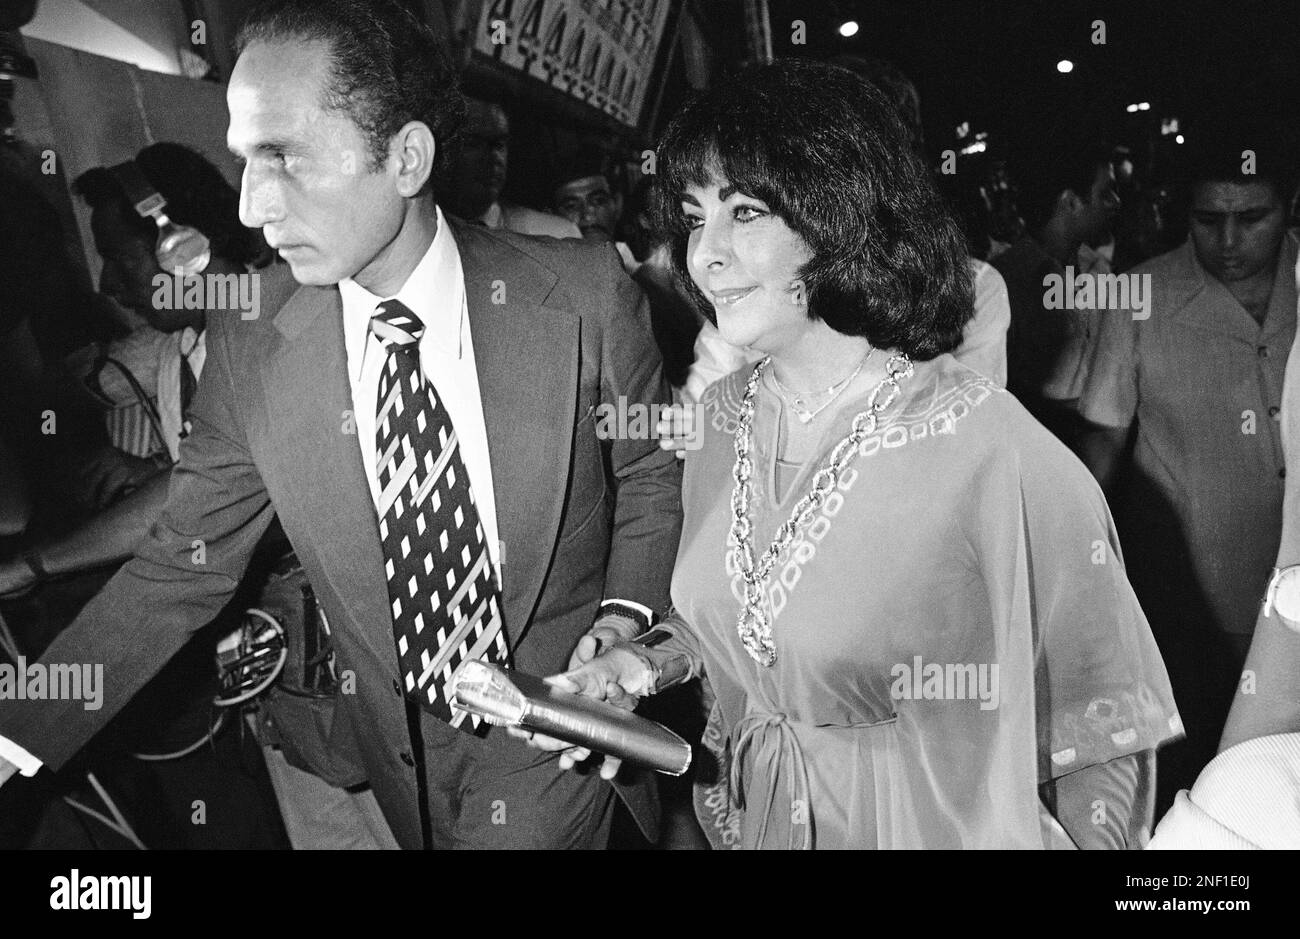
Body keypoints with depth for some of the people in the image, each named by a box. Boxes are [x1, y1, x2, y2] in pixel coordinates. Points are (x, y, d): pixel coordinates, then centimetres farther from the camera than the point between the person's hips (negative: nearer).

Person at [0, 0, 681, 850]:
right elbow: (182, 567, -6)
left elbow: (651, 473, -2)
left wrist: (623, 615, -17)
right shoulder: (249, 350, -12)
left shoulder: (584, 299, -17)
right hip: (406, 758, 3)